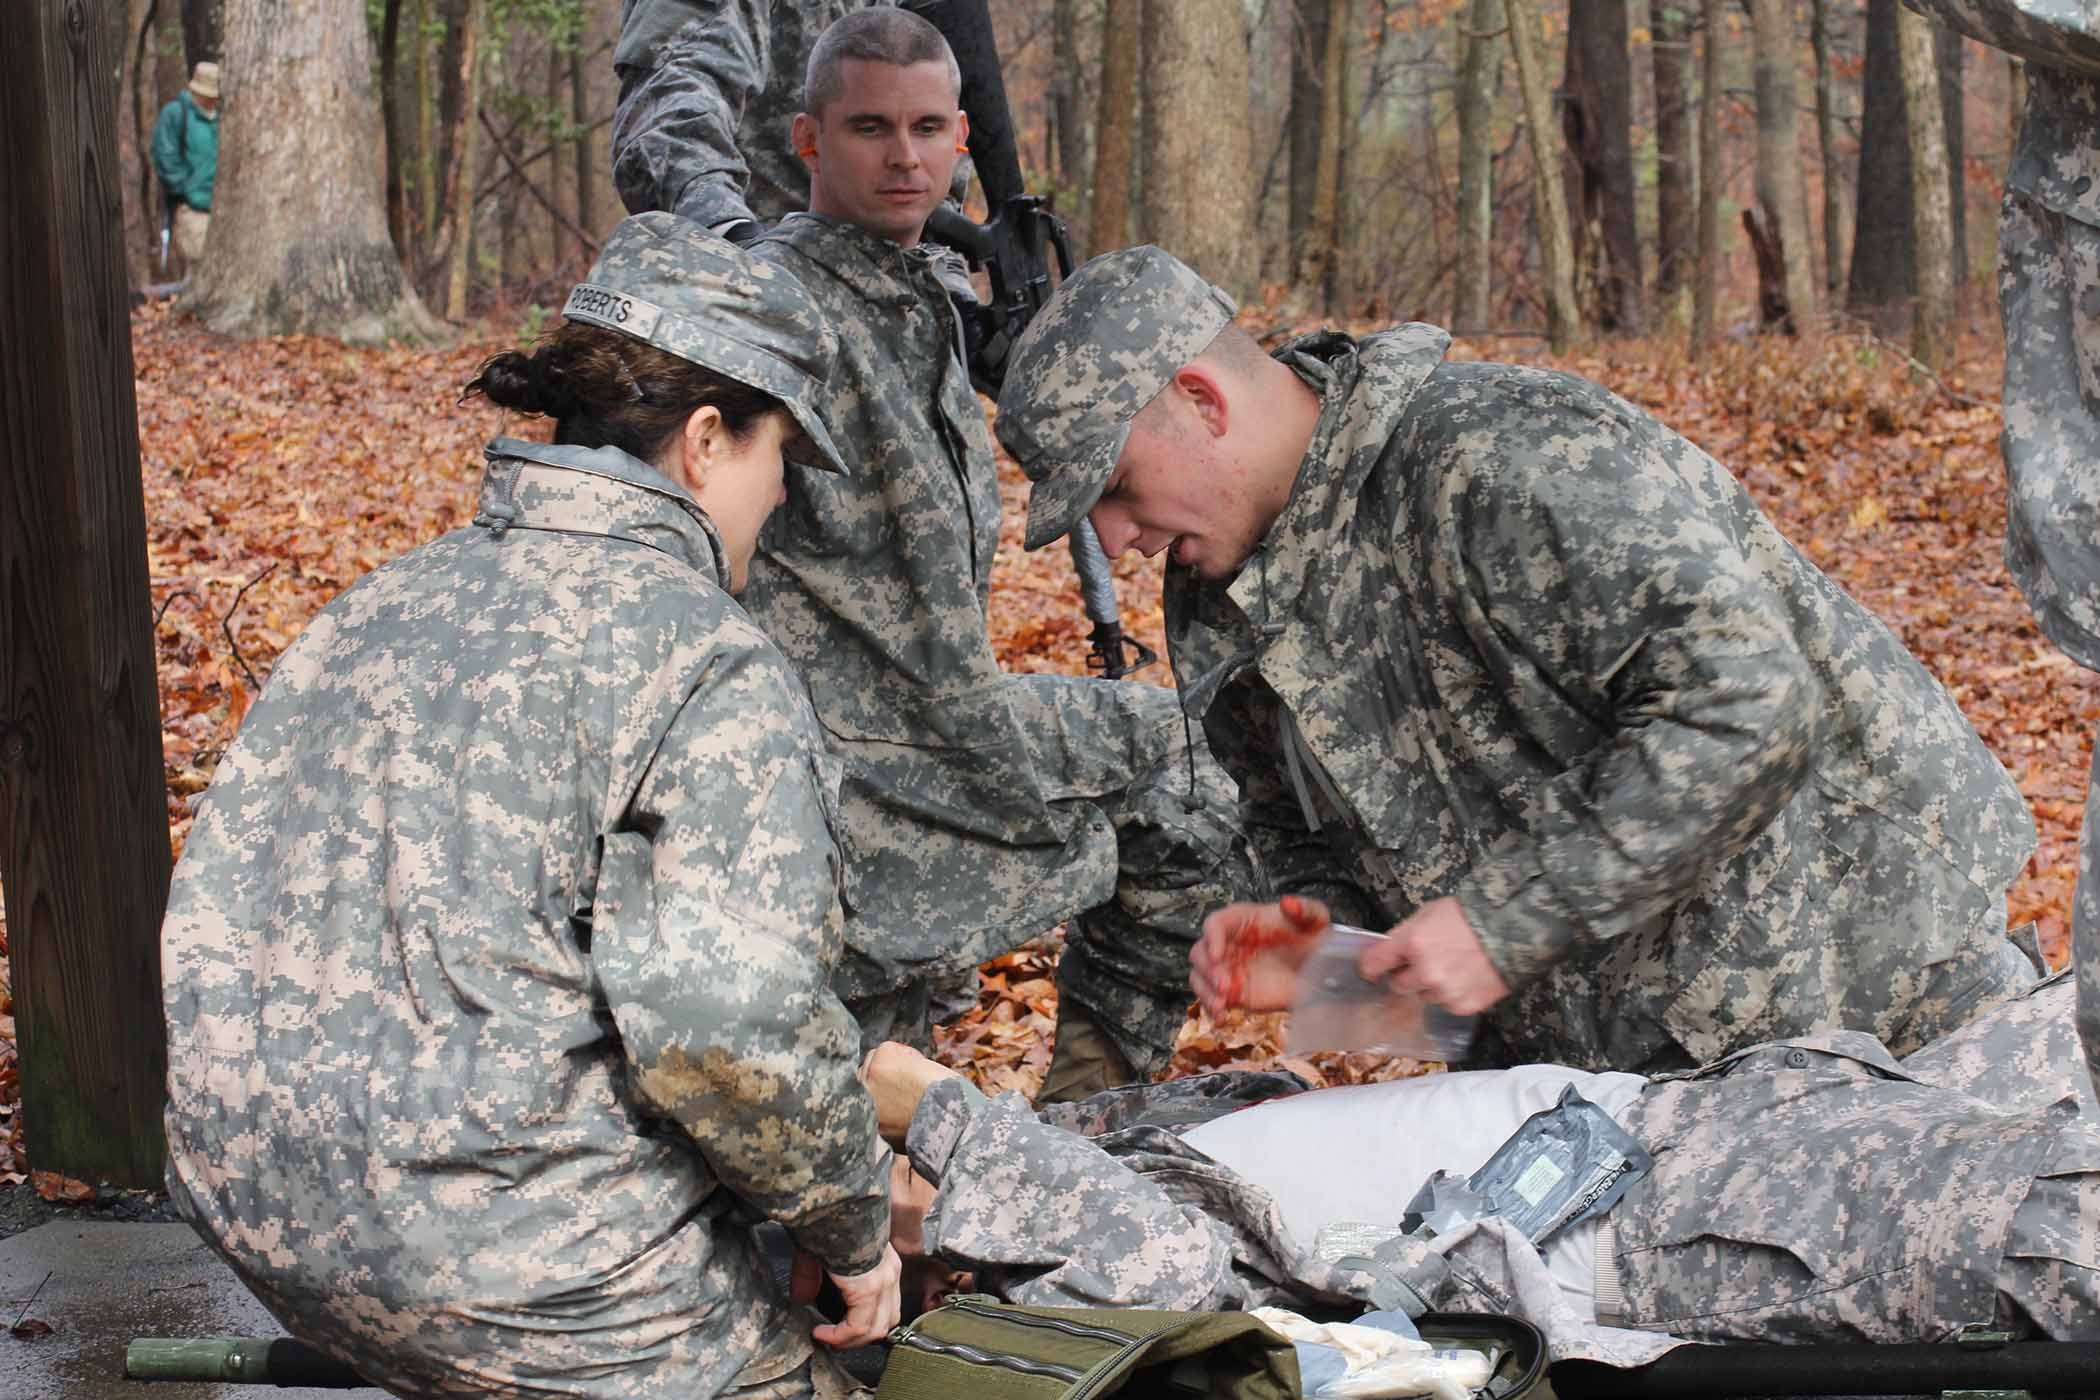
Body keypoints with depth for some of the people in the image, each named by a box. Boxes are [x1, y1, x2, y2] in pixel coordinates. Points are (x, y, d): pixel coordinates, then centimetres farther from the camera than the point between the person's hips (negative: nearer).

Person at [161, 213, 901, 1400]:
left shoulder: (384, 606, 11)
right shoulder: (711, 669, -13)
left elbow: (224, 927, 15)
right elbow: (728, 1022, -22)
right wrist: (854, 1224, -6)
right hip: (515, 1284, -9)